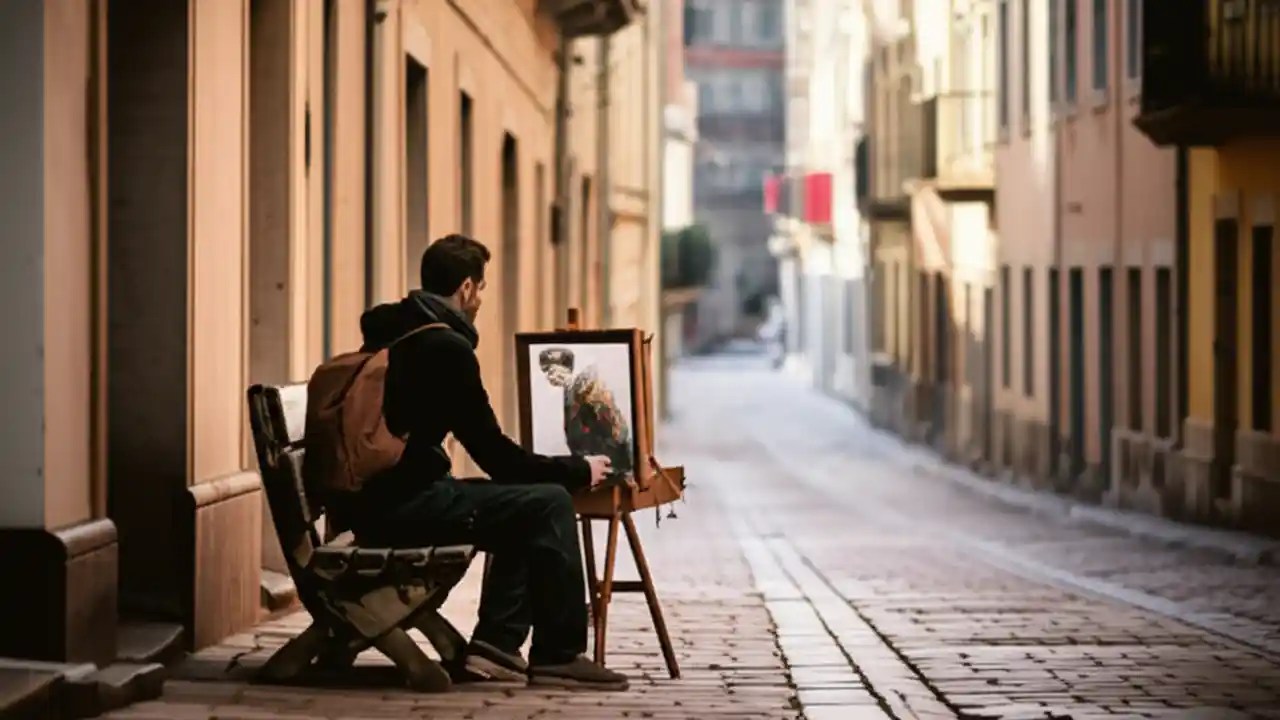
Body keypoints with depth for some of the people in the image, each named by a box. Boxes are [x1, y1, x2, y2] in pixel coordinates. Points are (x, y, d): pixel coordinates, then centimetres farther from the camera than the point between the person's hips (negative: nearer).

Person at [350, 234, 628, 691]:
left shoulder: (388, 335, 15)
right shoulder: (446, 347, -14)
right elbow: (493, 454, -12)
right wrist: (578, 471, 0)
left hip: (373, 500, 10)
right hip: (405, 506, -10)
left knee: (522, 511, 20)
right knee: (549, 504, -9)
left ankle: (495, 643, 13)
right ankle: (558, 656, -4)